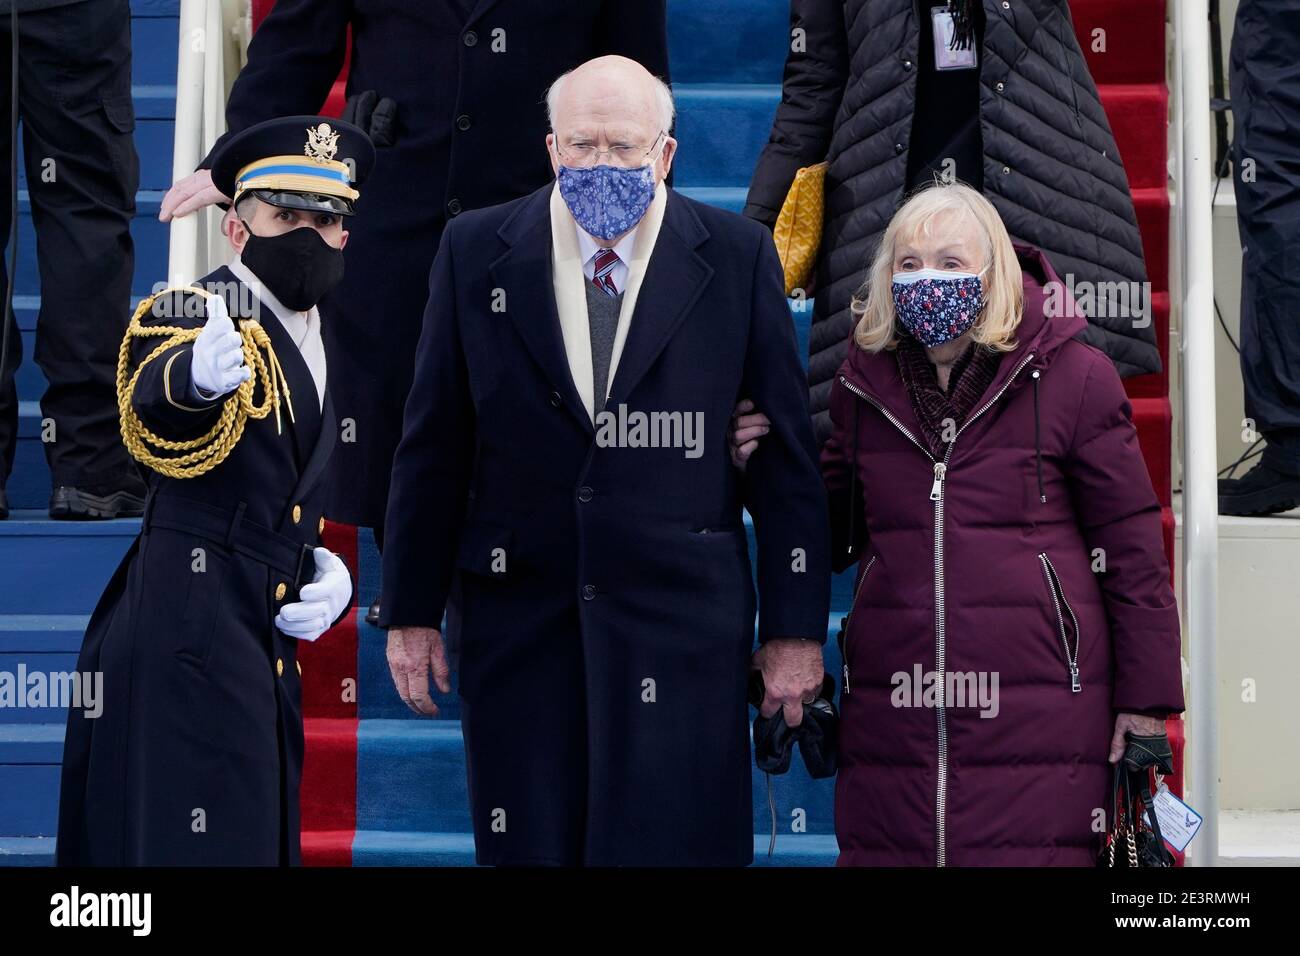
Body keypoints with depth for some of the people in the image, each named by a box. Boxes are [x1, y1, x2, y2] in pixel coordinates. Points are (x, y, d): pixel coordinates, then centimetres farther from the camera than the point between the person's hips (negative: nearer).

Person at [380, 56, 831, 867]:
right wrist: (412, 611, 6)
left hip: (681, 623, -1)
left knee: (676, 845, -5)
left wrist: (795, 626, 1)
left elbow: (786, 455, 3)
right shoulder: (477, 252, 5)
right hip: (519, 616, 1)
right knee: (528, 850, 4)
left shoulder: (739, 257, 1)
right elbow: (433, 446, 8)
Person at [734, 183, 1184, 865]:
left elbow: (1130, 544, 1)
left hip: (1036, 706, -3)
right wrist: (765, 469, 4)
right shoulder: (864, 385, 12)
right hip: (893, 717, 4)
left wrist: (1147, 694, -1)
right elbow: (835, 534, 21)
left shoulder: (1072, 377, 0)